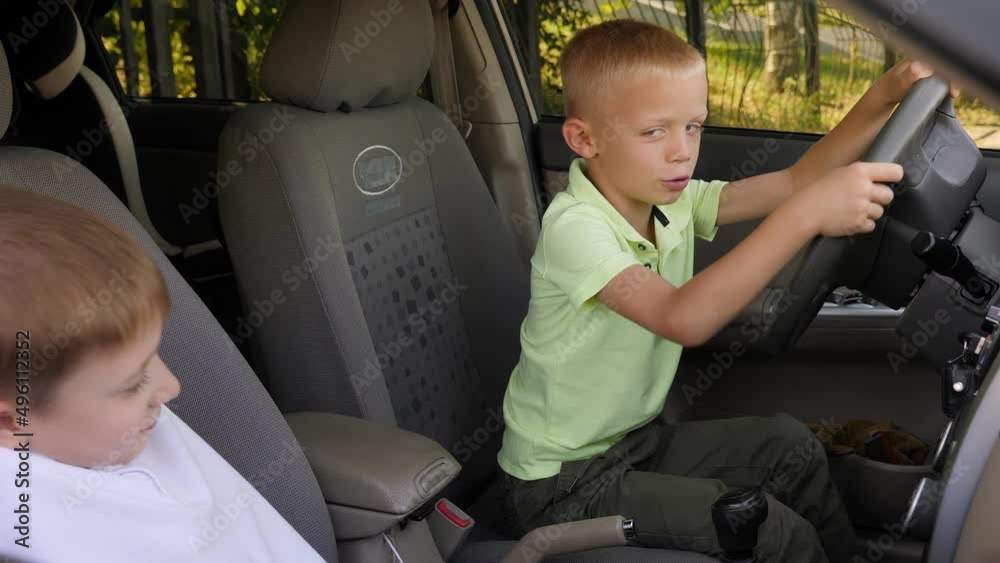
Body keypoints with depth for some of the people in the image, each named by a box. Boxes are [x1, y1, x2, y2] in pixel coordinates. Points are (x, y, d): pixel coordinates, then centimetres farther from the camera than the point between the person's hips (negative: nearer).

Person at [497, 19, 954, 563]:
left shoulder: (671, 200, -3)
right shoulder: (573, 227, -28)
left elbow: (794, 182, -5)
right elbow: (684, 318, -42)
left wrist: (884, 96, -17)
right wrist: (807, 214, -48)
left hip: (636, 441, 8)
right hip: (561, 484, -8)